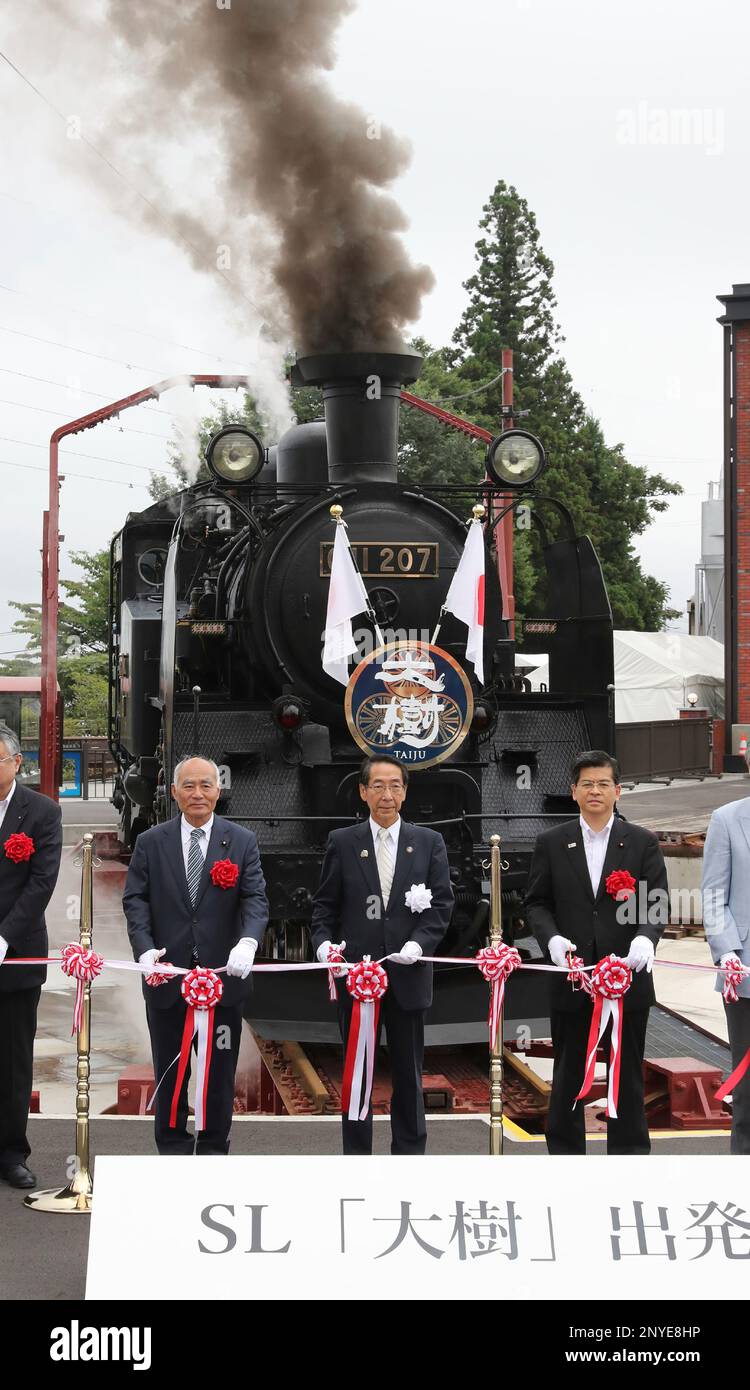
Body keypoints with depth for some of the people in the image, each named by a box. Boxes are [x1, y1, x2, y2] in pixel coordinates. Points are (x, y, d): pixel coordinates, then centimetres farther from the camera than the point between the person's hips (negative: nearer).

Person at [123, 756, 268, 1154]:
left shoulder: (242, 842, 2)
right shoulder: (150, 843, 4)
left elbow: (255, 898, -6)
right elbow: (135, 900, -1)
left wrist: (247, 942, -26)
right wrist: (145, 949, -18)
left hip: (223, 973, 0)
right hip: (167, 975, 0)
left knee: (220, 1069, 8)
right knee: (169, 1071, 10)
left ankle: (213, 1149, 22)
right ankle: (172, 1149, 22)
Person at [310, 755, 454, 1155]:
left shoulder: (429, 843, 6)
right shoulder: (342, 842, 5)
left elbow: (441, 904, 1)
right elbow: (325, 905, 6)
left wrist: (418, 944, -14)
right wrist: (323, 943, -12)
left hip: (407, 974, 0)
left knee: (408, 1075, 8)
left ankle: (410, 1152, 17)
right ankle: (356, 1156, 15)